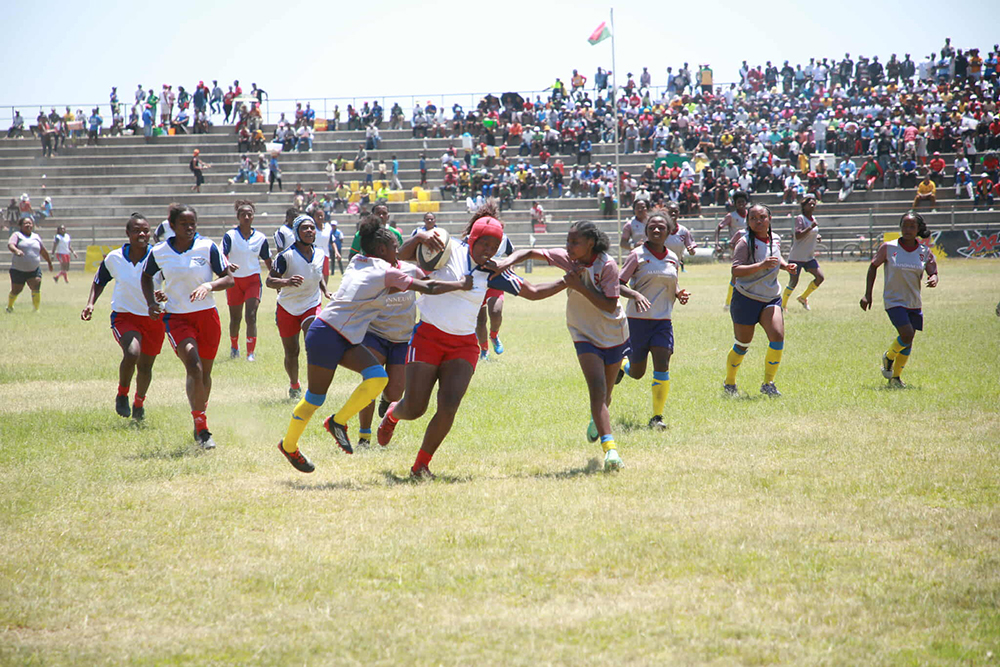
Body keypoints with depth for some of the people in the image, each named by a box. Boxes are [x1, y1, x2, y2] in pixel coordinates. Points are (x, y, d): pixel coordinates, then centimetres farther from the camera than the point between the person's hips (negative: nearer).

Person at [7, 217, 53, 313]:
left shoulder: (36, 237, 12)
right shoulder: (17, 235, -2)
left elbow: (43, 251, 23)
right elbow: (10, 245, -21)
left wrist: (49, 263, 32)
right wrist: (16, 251, -42)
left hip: (34, 269, 2)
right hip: (18, 270, -2)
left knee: (36, 288, -17)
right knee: (16, 291, 6)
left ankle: (36, 309, -10)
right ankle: (9, 307, 32)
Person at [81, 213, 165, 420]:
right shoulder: (114, 258, -7)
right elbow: (99, 282, 11)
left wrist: (165, 296, -28)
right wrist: (91, 303, -4)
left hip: (153, 317, 1)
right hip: (124, 316, -1)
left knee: (145, 366, 9)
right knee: (132, 353, -28)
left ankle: (139, 403, 40)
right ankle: (122, 395, -2)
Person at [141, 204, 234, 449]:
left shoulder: (208, 247, -5)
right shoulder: (159, 252, -2)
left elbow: (229, 279, -4)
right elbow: (146, 276, 18)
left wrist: (209, 285, -23)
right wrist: (151, 303, 4)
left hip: (207, 316, 1)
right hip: (176, 317, -1)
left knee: (205, 373, 9)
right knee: (194, 369, -21)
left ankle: (200, 426, 32)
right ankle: (201, 428, -12)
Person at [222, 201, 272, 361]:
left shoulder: (260, 238, 1)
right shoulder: (230, 236, -6)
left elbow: (268, 262, 10)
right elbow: (222, 255, -20)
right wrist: (227, 265, -42)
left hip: (253, 280, 0)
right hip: (234, 280, 0)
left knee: (251, 316, -14)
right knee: (235, 318, 11)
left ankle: (251, 353, -14)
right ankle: (234, 347, 35)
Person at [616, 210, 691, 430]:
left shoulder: (672, 258, 9)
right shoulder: (637, 255, -6)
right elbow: (619, 285, -9)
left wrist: (679, 294, 0)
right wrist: (635, 295, -28)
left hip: (663, 321, 3)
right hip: (637, 320, -3)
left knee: (662, 366, -14)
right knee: (637, 373, 7)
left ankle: (657, 416, -7)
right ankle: (623, 364, 44)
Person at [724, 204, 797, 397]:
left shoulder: (775, 239, 7)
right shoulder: (745, 242, -13)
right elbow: (736, 270, -24)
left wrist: (785, 265, 7)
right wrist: (761, 265, -34)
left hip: (771, 298, 4)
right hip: (746, 299, -4)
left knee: (777, 337, -16)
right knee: (742, 345, 5)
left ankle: (768, 383, -3)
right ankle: (729, 383, 28)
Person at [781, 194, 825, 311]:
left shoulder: (813, 219, 11)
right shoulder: (800, 218, -13)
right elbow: (798, 235, -26)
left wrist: (816, 236, 7)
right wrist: (811, 227, -33)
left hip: (809, 257, 7)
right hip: (797, 257, -7)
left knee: (820, 277, -6)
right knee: (793, 282, -4)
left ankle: (803, 297, 12)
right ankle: (783, 304, 15)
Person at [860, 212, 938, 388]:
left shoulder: (925, 251, -1)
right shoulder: (888, 248, -8)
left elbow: (933, 272, -4)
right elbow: (873, 266, 2)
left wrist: (933, 279, -30)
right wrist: (868, 294, -1)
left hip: (914, 303, 4)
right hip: (894, 300, -4)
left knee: (908, 342, 8)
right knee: (906, 334, -20)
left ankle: (895, 377, 25)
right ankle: (889, 357, 10)